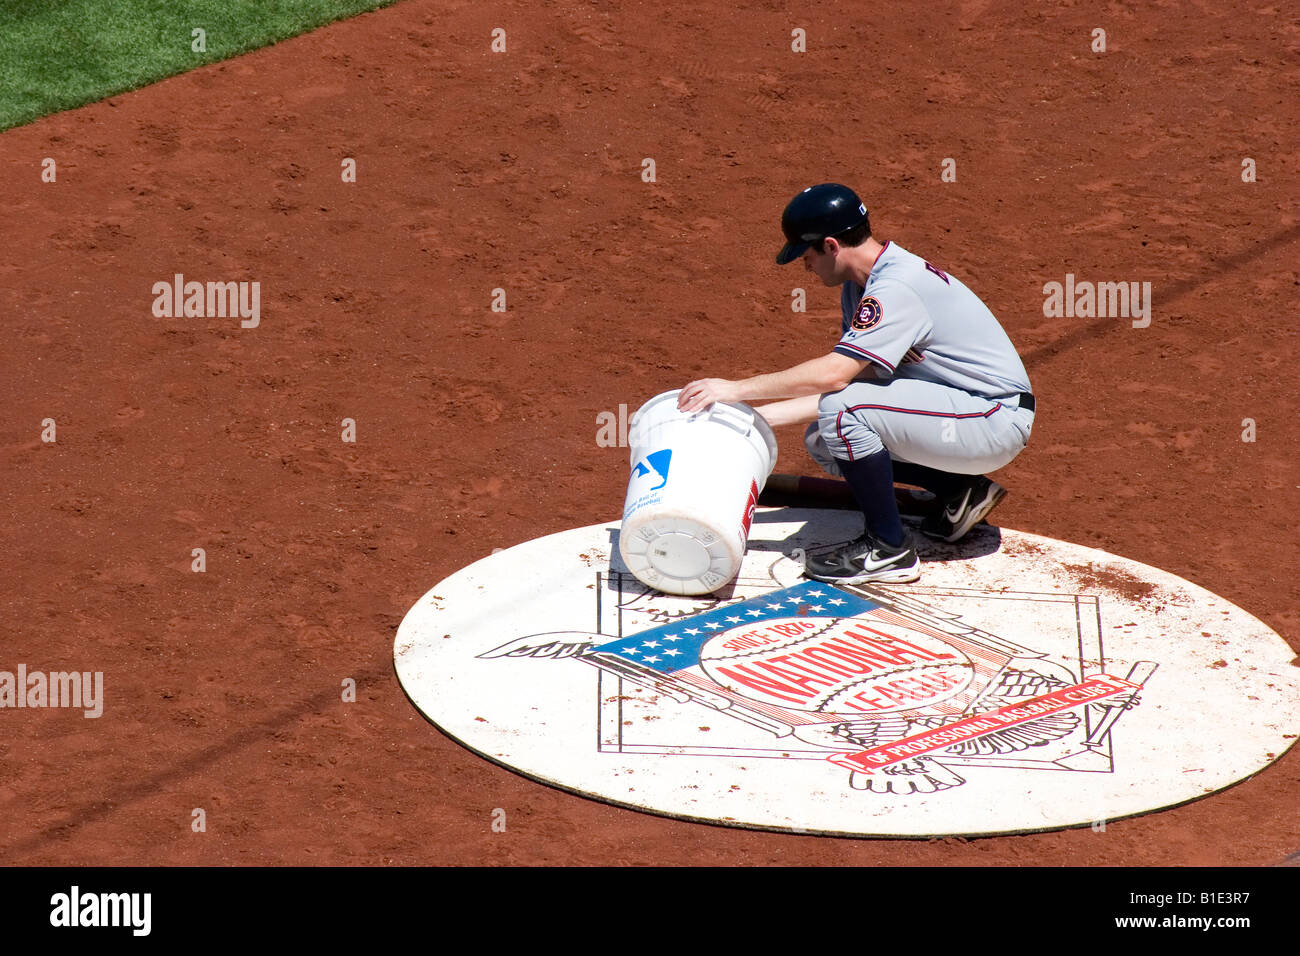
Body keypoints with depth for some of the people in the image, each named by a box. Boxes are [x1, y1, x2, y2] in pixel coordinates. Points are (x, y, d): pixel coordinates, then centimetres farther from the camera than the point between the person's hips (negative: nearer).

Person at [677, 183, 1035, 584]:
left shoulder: (896, 289, -23)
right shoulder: (861, 285, 7)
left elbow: (833, 374, -30)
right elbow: (844, 379, 7)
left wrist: (736, 389, -25)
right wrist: (758, 416, 1)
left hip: (998, 420, -10)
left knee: (845, 410, -25)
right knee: (823, 441, 7)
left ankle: (888, 550, -13)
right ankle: (960, 490, 13)